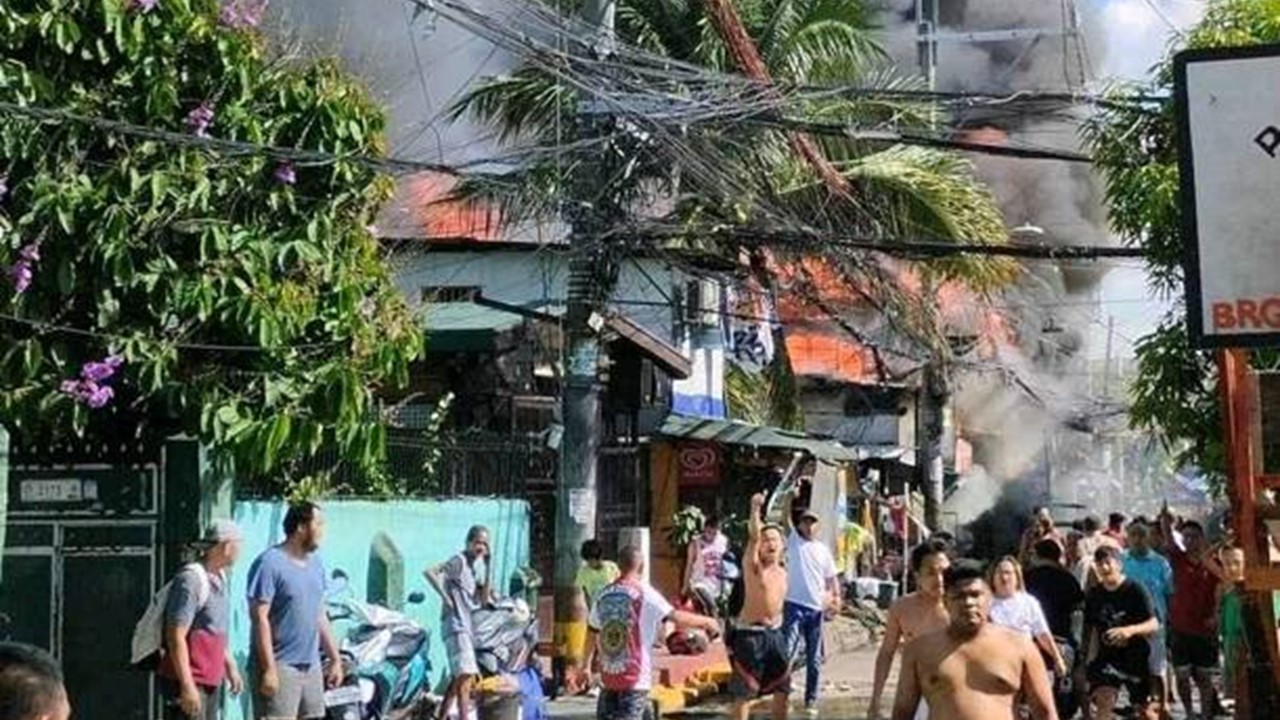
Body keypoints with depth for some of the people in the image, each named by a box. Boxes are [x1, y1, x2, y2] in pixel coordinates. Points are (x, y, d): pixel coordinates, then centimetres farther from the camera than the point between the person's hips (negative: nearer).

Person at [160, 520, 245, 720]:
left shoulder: (219, 579, 12)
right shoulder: (191, 581, -19)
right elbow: (176, 637, -22)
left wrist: (230, 666, 24)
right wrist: (187, 686, -23)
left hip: (212, 681, 10)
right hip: (191, 682, -10)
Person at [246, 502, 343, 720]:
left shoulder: (315, 563, 13)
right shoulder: (270, 563, -11)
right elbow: (260, 618, -15)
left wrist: (335, 659, 18)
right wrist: (269, 668, -19)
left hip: (311, 667, 8)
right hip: (281, 667, -8)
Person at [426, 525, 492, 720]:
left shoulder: (477, 565, 15)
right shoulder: (459, 561, -9)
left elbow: (483, 600, 10)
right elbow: (430, 572, -21)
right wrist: (445, 597, -18)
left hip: (469, 626, 9)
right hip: (457, 625, -9)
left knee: (458, 677, 16)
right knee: (466, 676, -18)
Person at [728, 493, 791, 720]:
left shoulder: (782, 573, 11)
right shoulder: (753, 565, -9)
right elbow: (753, 538, -27)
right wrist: (755, 510, -42)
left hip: (775, 633, 7)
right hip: (750, 633, -7)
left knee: (782, 687, 14)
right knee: (745, 691, -5)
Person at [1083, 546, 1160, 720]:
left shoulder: (1135, 590, -11)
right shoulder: (1094, 595, 1)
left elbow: (1154, 625, -15)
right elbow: (1090, 629, 11)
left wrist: (1131, 630, -34)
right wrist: (1088, 658, 11)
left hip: (1136, 657, -2)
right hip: (1108, 656, 2)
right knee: (1103, 702, -16)